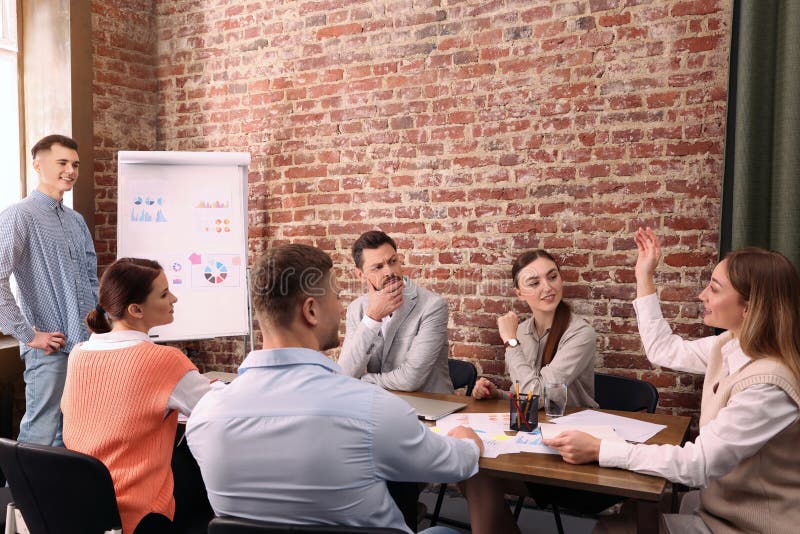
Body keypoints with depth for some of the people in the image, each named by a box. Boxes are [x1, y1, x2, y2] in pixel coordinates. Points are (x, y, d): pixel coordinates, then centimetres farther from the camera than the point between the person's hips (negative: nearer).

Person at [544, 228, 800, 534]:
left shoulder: (767, 385, -30)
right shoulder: (731, 345, -4)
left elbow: (699, 463, -31)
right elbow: (664, 351, 11)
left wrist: (598, 450, -34)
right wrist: (644, 277, 8)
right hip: (722, 501, 7)